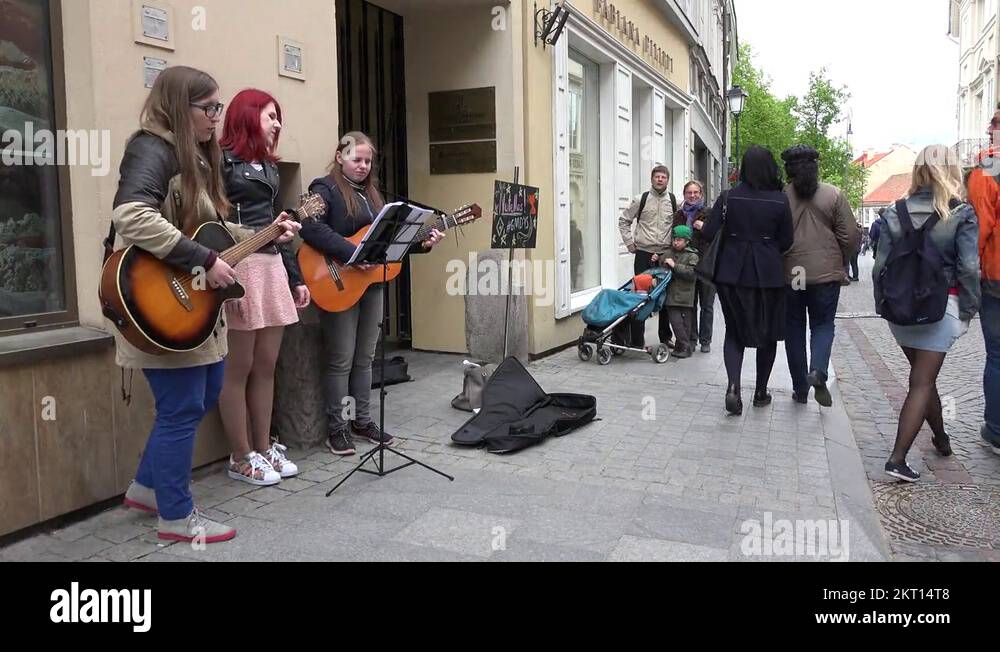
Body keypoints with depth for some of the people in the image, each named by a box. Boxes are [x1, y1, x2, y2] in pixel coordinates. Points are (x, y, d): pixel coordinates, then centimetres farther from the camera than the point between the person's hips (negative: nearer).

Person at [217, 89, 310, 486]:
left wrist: (295, 277, 18)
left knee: (266, 365, 10)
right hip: (240, 267, -8)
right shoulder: (222, 160, -3)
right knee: (239, 369, -1)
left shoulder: (268, 165, 22)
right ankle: (241, 458, 8)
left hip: (273, 265, 8)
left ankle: (264, 448, 20)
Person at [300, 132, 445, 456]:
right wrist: (351, 253, -29)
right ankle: (337, 428, 10)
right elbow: (311, 228, -24)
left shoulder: (372, 193, 17)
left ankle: (362, 420, 24)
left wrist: (421, 243, 3)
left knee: (364, 357, 13)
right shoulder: (325, 189, -7)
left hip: (372, 283, 7)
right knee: (341, 360, -1)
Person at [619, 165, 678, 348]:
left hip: (666, 253, 2)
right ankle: (637, 340, 2)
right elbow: (624, 221, 10)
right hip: (644, 253, -2)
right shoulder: (641, 200, 3)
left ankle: (665, 336, 20)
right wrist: (629, 242, 3)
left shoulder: (674, 201, 7)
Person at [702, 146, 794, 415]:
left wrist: (700, 226, 14)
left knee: (734, 330, 12)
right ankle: (761, 391, 24)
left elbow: (708, 235, -8)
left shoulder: (728, 198, -6)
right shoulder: (780, 201, -7)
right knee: (768, 332, 16)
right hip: (768, 273, -1)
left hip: (732, 272, 1)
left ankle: (733, 385, -11)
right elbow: (786, 242, -3)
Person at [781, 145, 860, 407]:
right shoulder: (833, 195, -3)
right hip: (826, 273, 0)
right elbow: (851, 235, -3)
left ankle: (800, 388, 15)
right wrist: (840, 260, 14)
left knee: (794, 328, 11)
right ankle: (819, 370, -12)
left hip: (789, 274, 0)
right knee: (823, 324, 13)